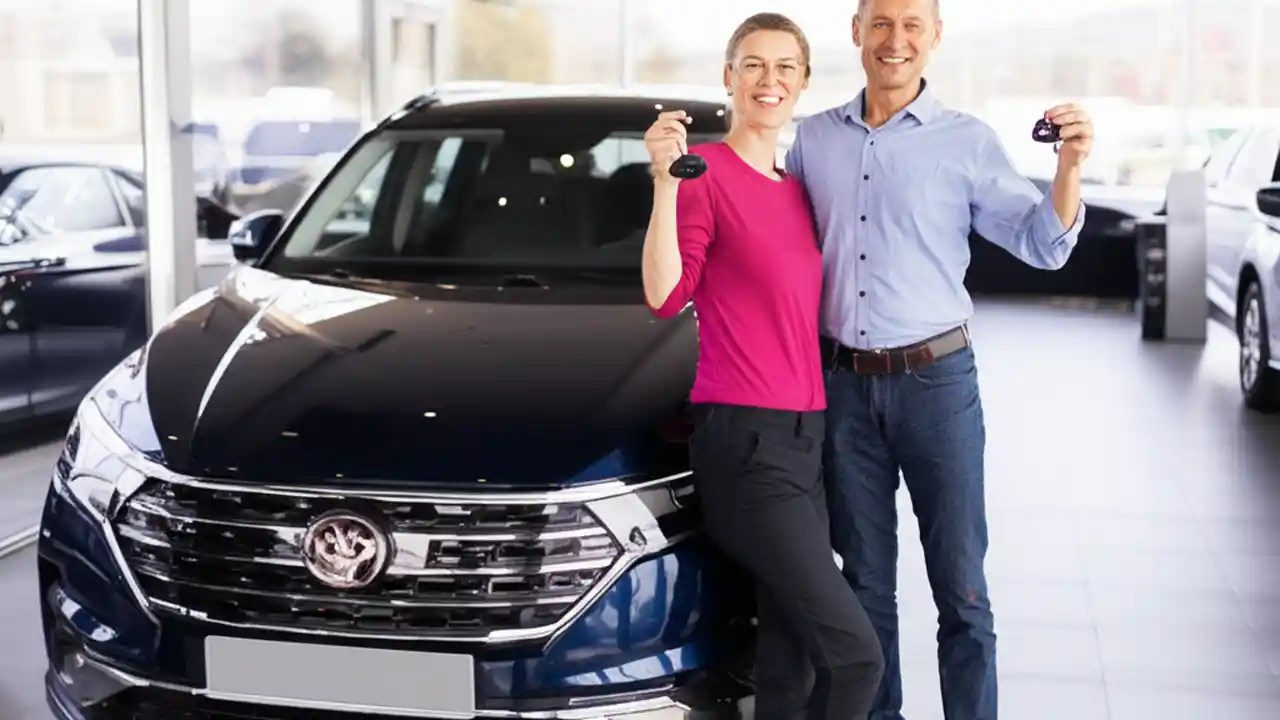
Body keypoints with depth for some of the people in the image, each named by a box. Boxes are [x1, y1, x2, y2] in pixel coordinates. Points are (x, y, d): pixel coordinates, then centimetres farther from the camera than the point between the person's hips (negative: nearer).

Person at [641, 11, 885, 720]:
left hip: (804, 438, 8)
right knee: (855, 653, -11)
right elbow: (664, 295, -17)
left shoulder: (795, 189, 16)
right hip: (744, 440, -8)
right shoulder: (707, 170, -7)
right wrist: (665, 180, -26)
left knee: (790, 662, 10)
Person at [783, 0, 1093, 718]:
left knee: (961, 589, 1)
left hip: (936, 379, -3)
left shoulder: (968, 141, -2)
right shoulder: (813, 139, 7)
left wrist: (1070, 164, -20)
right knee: (866, 585, 13)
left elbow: (1043, 244, -4)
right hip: (845, 386, 3)